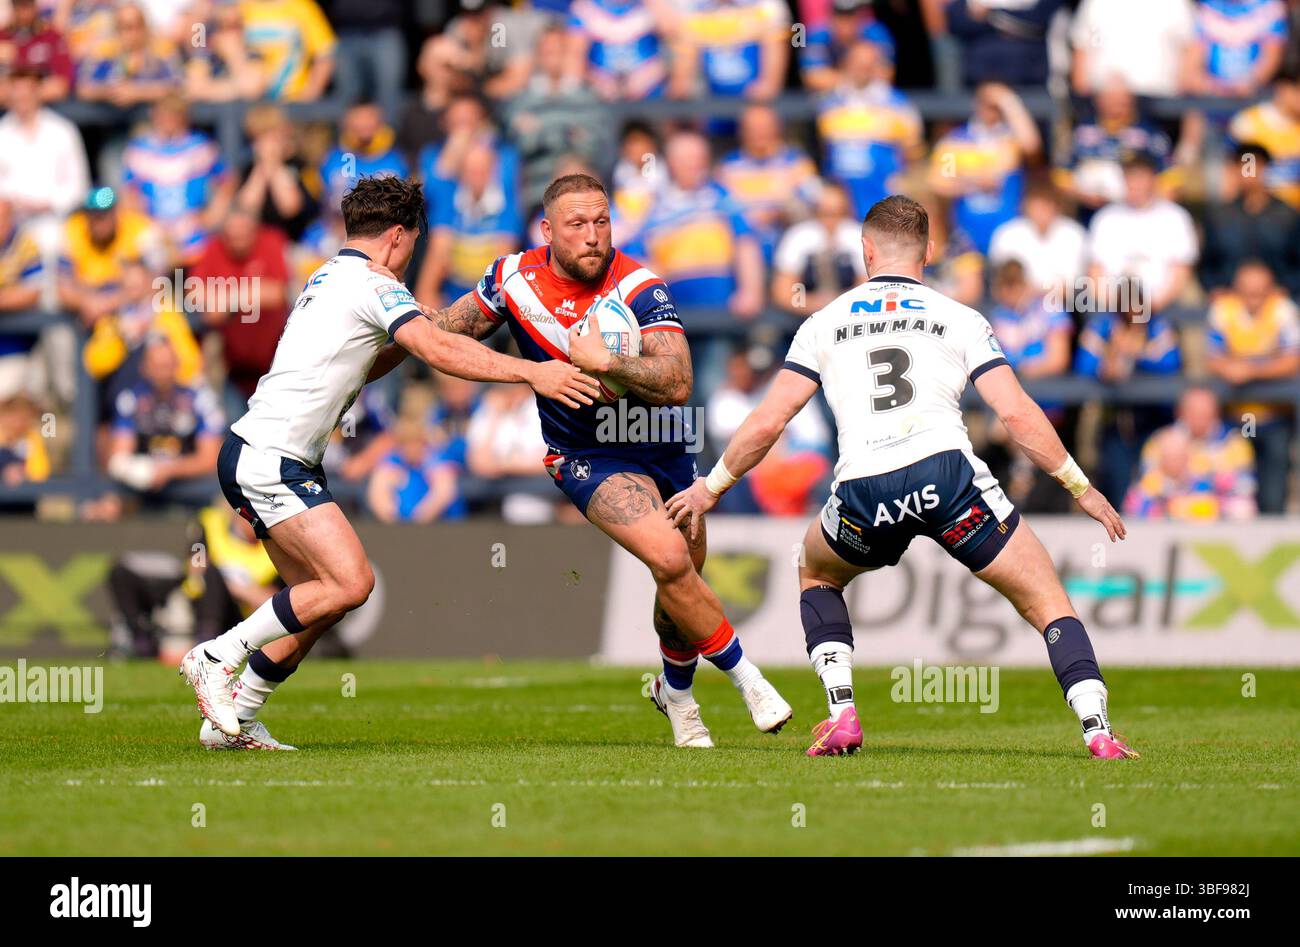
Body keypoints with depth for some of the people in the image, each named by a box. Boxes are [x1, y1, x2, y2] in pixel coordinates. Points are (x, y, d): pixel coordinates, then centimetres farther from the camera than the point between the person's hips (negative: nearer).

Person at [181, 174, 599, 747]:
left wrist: (410, 339, 21)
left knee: (320, 598, 9)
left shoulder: (327, 281, 21)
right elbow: (441, 352, -20)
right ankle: (216, 657, -12)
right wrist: (531, 372, -22)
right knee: (350, 582, -19)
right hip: (269, 459, -10)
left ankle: (233, 721, 11)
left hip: (254, 458, 10)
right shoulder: (373, 286, -9)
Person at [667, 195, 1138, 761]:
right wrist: (1080, 487, 16)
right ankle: (1097, 731, -12)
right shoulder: (959, 320, 15)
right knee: (1049, 605, 8)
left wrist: (710, 488, 29)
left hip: (862, 492, 1)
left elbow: (767, 423, 15)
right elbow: (1017, 415, 6)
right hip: (946, 470, -1)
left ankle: (841, 715, 16)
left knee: (815, 575, 33)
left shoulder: (825, 323, 19)